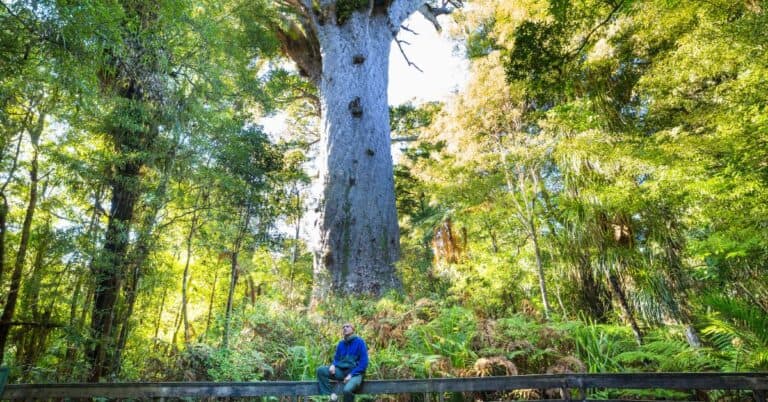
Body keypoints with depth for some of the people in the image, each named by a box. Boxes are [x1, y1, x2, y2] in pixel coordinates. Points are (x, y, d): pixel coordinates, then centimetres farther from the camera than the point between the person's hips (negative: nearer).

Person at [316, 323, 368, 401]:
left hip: (355, 373, -5)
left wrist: (351, 374, -16)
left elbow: (364, 362, -8)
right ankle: (331, 394, -20)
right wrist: (333, 365, -5)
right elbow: (336, 358, 20)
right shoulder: (341, 343, 12)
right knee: (321, 370, -15)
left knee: (347, 389, -37)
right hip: (341, 371, 6)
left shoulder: (359, 342, -4)